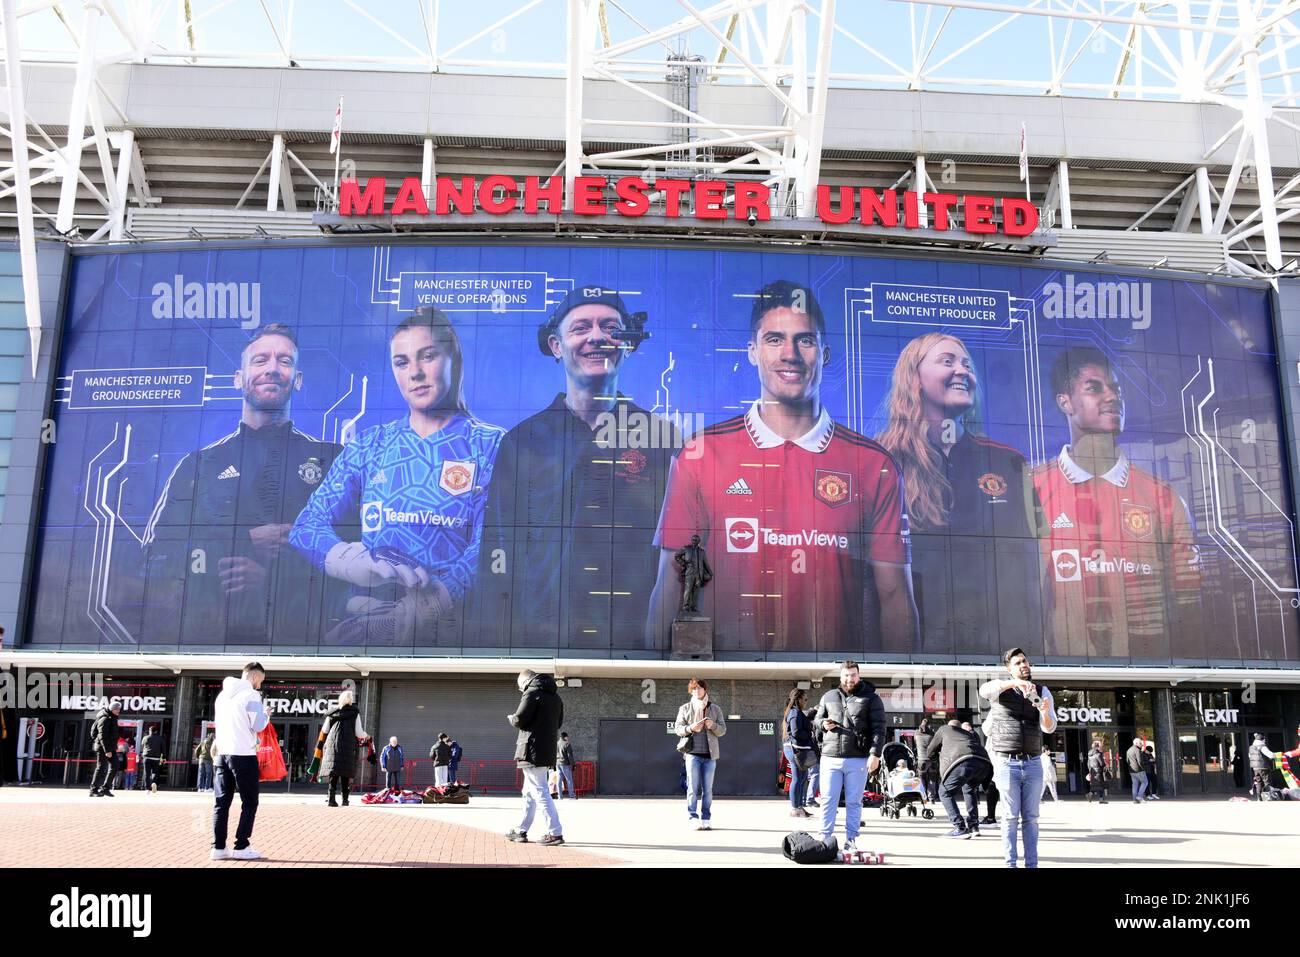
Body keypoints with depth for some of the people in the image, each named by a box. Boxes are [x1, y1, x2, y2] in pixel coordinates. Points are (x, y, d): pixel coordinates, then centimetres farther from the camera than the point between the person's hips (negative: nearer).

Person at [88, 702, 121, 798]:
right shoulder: (104, 719, -17)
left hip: (110, 747, 9)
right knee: (101, 768, -4)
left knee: (114, 767, 9)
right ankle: (93, 790, 3)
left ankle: (106, 788, 15)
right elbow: (102, 736, -21)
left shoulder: (112, 717, 12)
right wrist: (107, 750, -24)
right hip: (102, 747, -9)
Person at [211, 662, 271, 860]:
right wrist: (266, 715, 5)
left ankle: (218, 848, 8)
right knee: (249, 802, 3)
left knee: (221, 802, 9)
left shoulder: (223, 694, 13)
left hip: (223, 753, 7)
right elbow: (258, 726, -12)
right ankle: (241, 847, -1)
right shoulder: (251, 695, -10)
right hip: (243, 754, -7)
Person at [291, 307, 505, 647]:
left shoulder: (491, 446, 6)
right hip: (367, 617, 1)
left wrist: (427, 606, -22)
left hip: (451, 620, -1)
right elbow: (307, 525, 6)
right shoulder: (368, 446, 15)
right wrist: (363, 565, -15)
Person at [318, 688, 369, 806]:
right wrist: (366, 736, 21)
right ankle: (345, 799, 10)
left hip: (332, 744, 2)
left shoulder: (333, 712, 10)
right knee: (346, 772, 6)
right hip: (348, 745, -2)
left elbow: (324, 730, 14)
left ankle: (331, 798, -11)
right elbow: (359, 733, -1)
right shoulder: (354, 713, 1)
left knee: (333, 772, 1)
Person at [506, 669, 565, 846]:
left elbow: (519, 719, -16)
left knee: (540, 792, -8)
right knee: (529, 792, 18)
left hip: (533, 750, -9)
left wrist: (510, 718, 5)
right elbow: (559, 722, 20)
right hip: (548, 750, 9)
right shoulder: (555, 697, 16)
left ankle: (555, 833, -11)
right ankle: (521, 831, 26)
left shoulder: (532, 693, -10)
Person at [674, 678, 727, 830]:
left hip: (710, 754, 2)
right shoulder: (685, 709, 9)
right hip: (692, 753, -2)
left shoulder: (715, 709, 12)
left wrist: (712, 725, -12)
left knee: (707, 789, 3)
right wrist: (690, 728, -16)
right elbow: (678, 728, 4)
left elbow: (723, 730, 8)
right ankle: (693, 818, -3)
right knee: (693, 788, -6)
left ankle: (706, 819, 9)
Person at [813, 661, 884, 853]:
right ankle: (825, 839, 9)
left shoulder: (871, 699, 4)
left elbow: (878, 729, -2)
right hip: (830, 758, 2)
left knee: (854, 802, 4)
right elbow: (817, 720, 22)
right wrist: (823, 723, -1)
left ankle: (851, 840, 13)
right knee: (828, 800, 2)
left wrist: (875, 754, -12)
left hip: (858, 760, -2)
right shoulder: (828, 697, 14)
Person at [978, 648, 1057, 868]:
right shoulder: (1002, 688, 0)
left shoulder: (1042, 691, 7)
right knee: (1011, 817, 0)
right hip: (1007, 764, -2)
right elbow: (984, 690, -25)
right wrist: (1015, 683, -38)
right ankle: (1010, 863, 5)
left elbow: (1049, 727, -5)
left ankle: (1032, 863, 11)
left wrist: (1045, 712, -29)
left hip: (1033, 764, 2)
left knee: (1031, 817, 6)